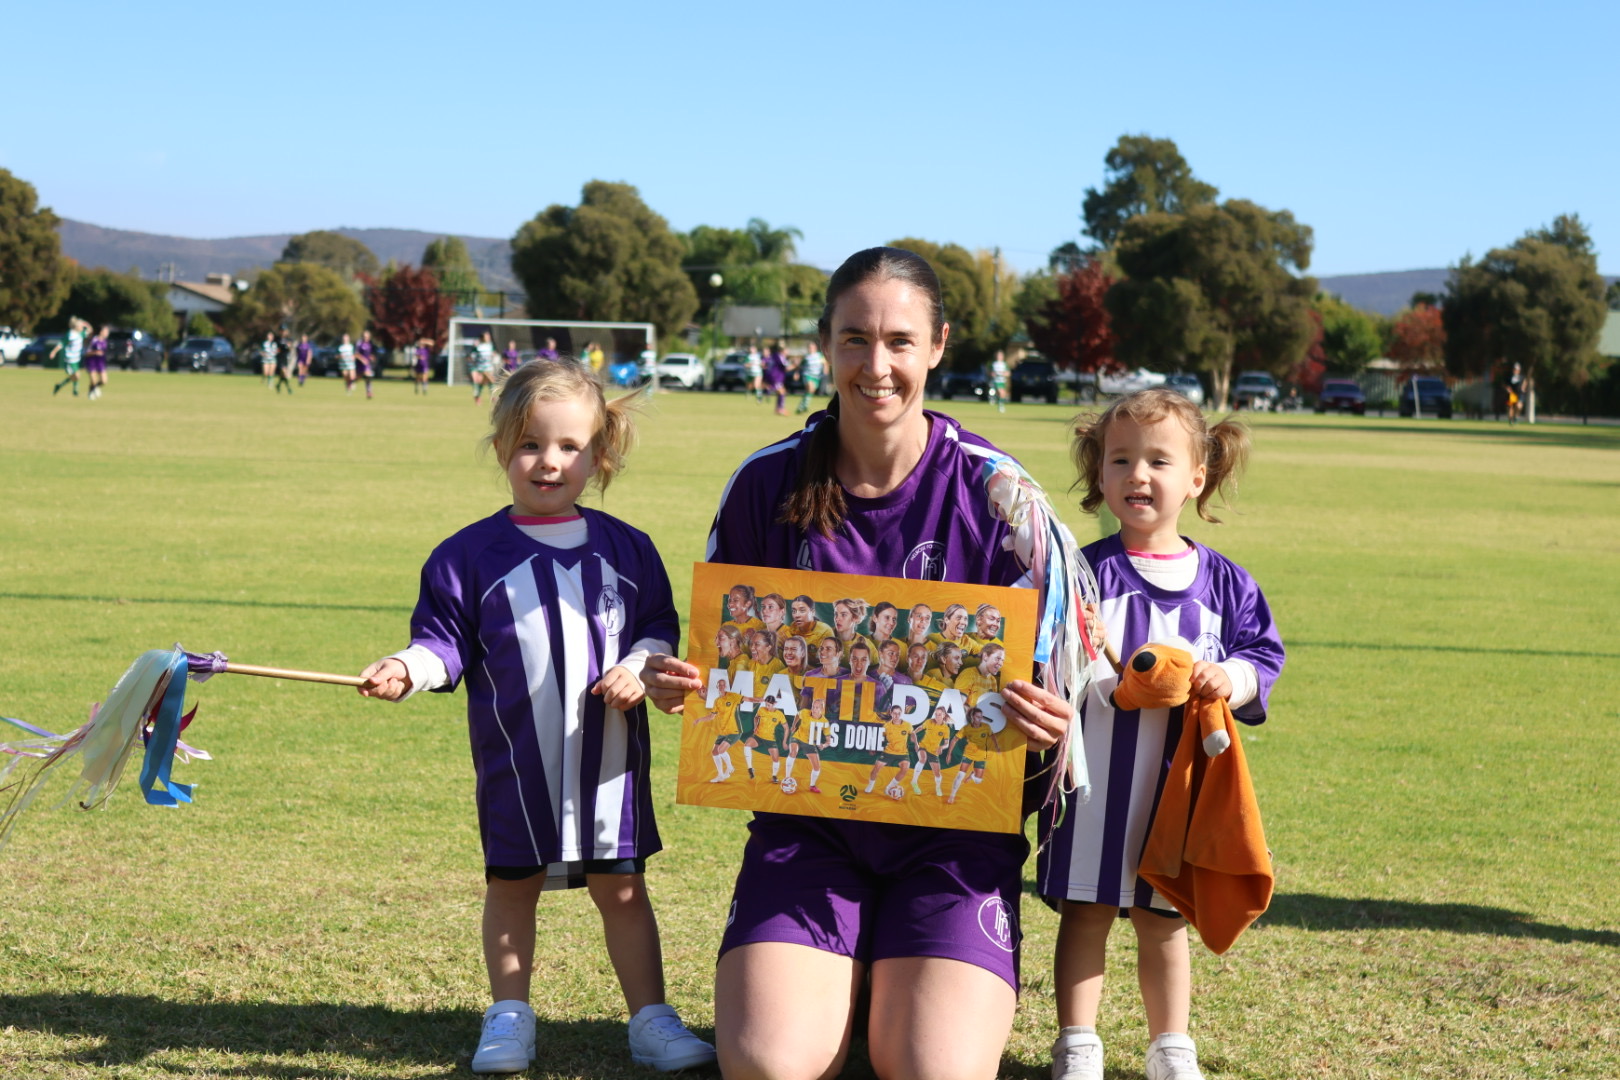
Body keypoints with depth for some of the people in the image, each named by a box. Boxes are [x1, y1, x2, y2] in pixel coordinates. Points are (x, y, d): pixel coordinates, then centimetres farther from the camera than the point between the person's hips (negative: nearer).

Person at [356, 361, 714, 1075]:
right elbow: (447, 640, -2)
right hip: (515, 761, -1)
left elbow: (660, 627, 10)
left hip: (609, 753, 1)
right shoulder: (469, 556, -1)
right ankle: (509, 1016, 23)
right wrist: (409, 669, -21)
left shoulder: (625, 549, 6)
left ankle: (650, 1017, 16)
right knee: (511, 884, 9)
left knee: (621, 886, 7)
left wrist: (639, 669, -8)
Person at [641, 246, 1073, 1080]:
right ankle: (834, 992, 14)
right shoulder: (768, 483, -1)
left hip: (954, 818, -1)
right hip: (806, 813, 1)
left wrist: (1046, 719, -23)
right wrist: (674, 682, -14)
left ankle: (912, 989, 15)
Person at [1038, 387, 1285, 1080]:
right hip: (1093, 771, -2)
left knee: (1164, 919, 13)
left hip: (1180, 777, 2)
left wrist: (1233, 678, -12)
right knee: (1086, 911, 4)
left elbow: (1263, 653, 8)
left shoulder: (1223, 583, 5)